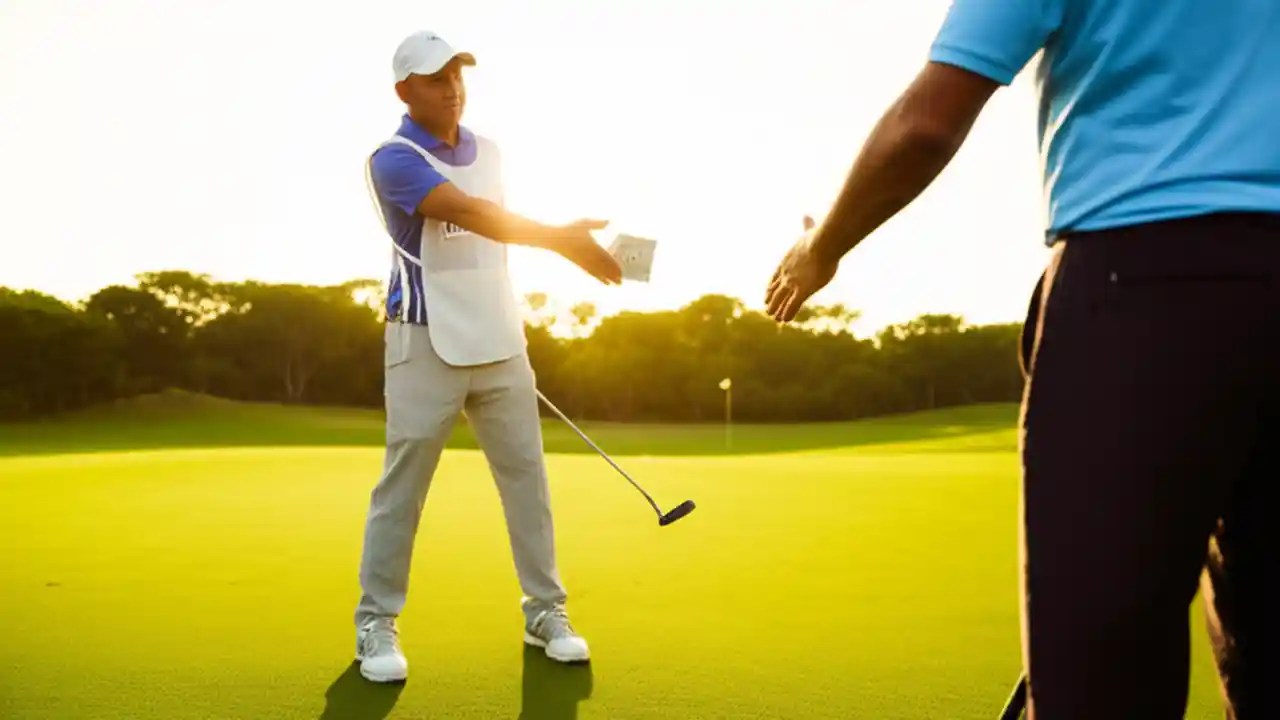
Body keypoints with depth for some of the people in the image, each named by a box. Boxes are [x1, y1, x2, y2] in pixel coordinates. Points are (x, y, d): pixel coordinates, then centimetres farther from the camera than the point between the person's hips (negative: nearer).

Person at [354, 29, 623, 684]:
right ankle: (376, 623, 13)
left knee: (525, 473, 7)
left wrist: (506, 323, 15)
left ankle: (544, 611, 18)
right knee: (402, 483, 0)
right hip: (427, 344, -6)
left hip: (499, 340, 6)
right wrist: (561, 240, -35)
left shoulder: (488, 152, 11)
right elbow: (471, 215, -27)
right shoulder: (394, 160, -11)